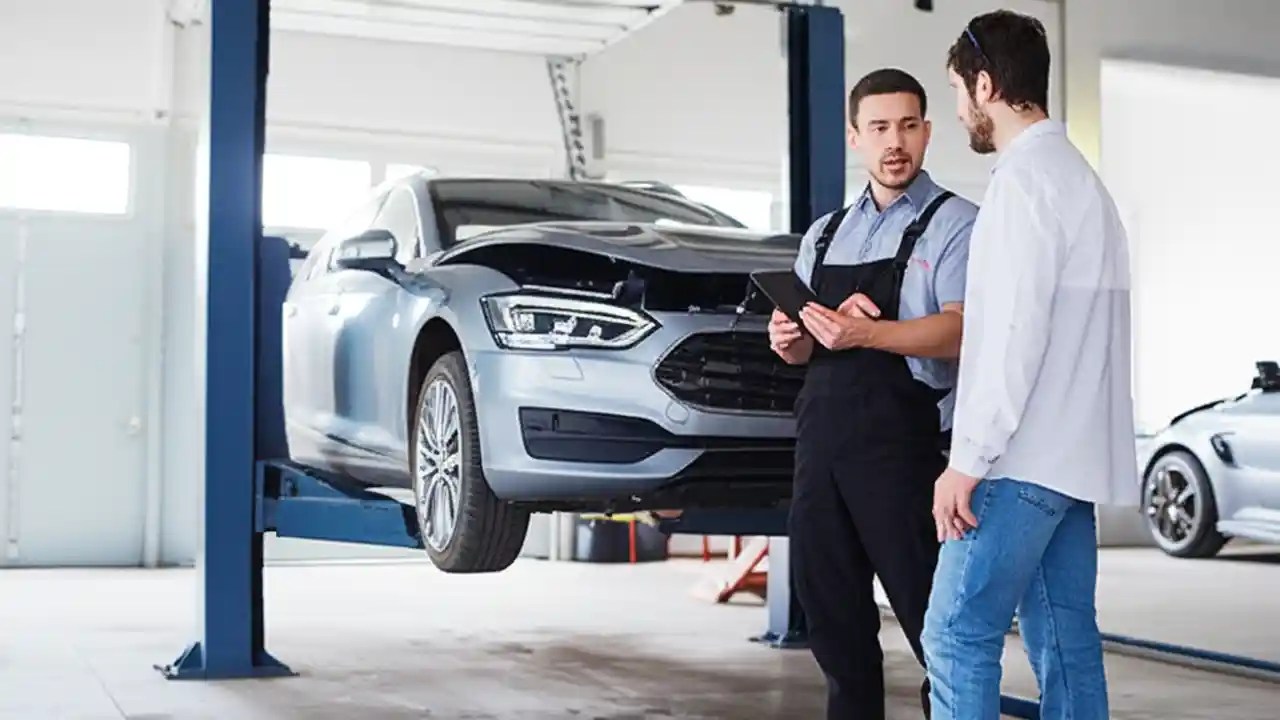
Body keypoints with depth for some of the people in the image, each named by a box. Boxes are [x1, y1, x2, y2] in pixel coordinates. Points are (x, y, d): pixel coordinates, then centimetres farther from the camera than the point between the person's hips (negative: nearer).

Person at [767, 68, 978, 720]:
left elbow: (958, 333, -15)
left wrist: (864, 333, -29)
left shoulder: (953, 224, -1)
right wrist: (788, 340, -2)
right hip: (820, 438, 6)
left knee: (928, 612, -3)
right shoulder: (824, 235, 19)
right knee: (831, 614, 11)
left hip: (899, 441, -6)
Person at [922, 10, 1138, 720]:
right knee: (1063, 639, 10)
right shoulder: (1079, 175, 18)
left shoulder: (1024, 179, -11)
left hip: (1025, 457, -9)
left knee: (956, 635, -8)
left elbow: (1016, 335, -18)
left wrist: (966, 460, -16)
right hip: (1073, 453, 9)